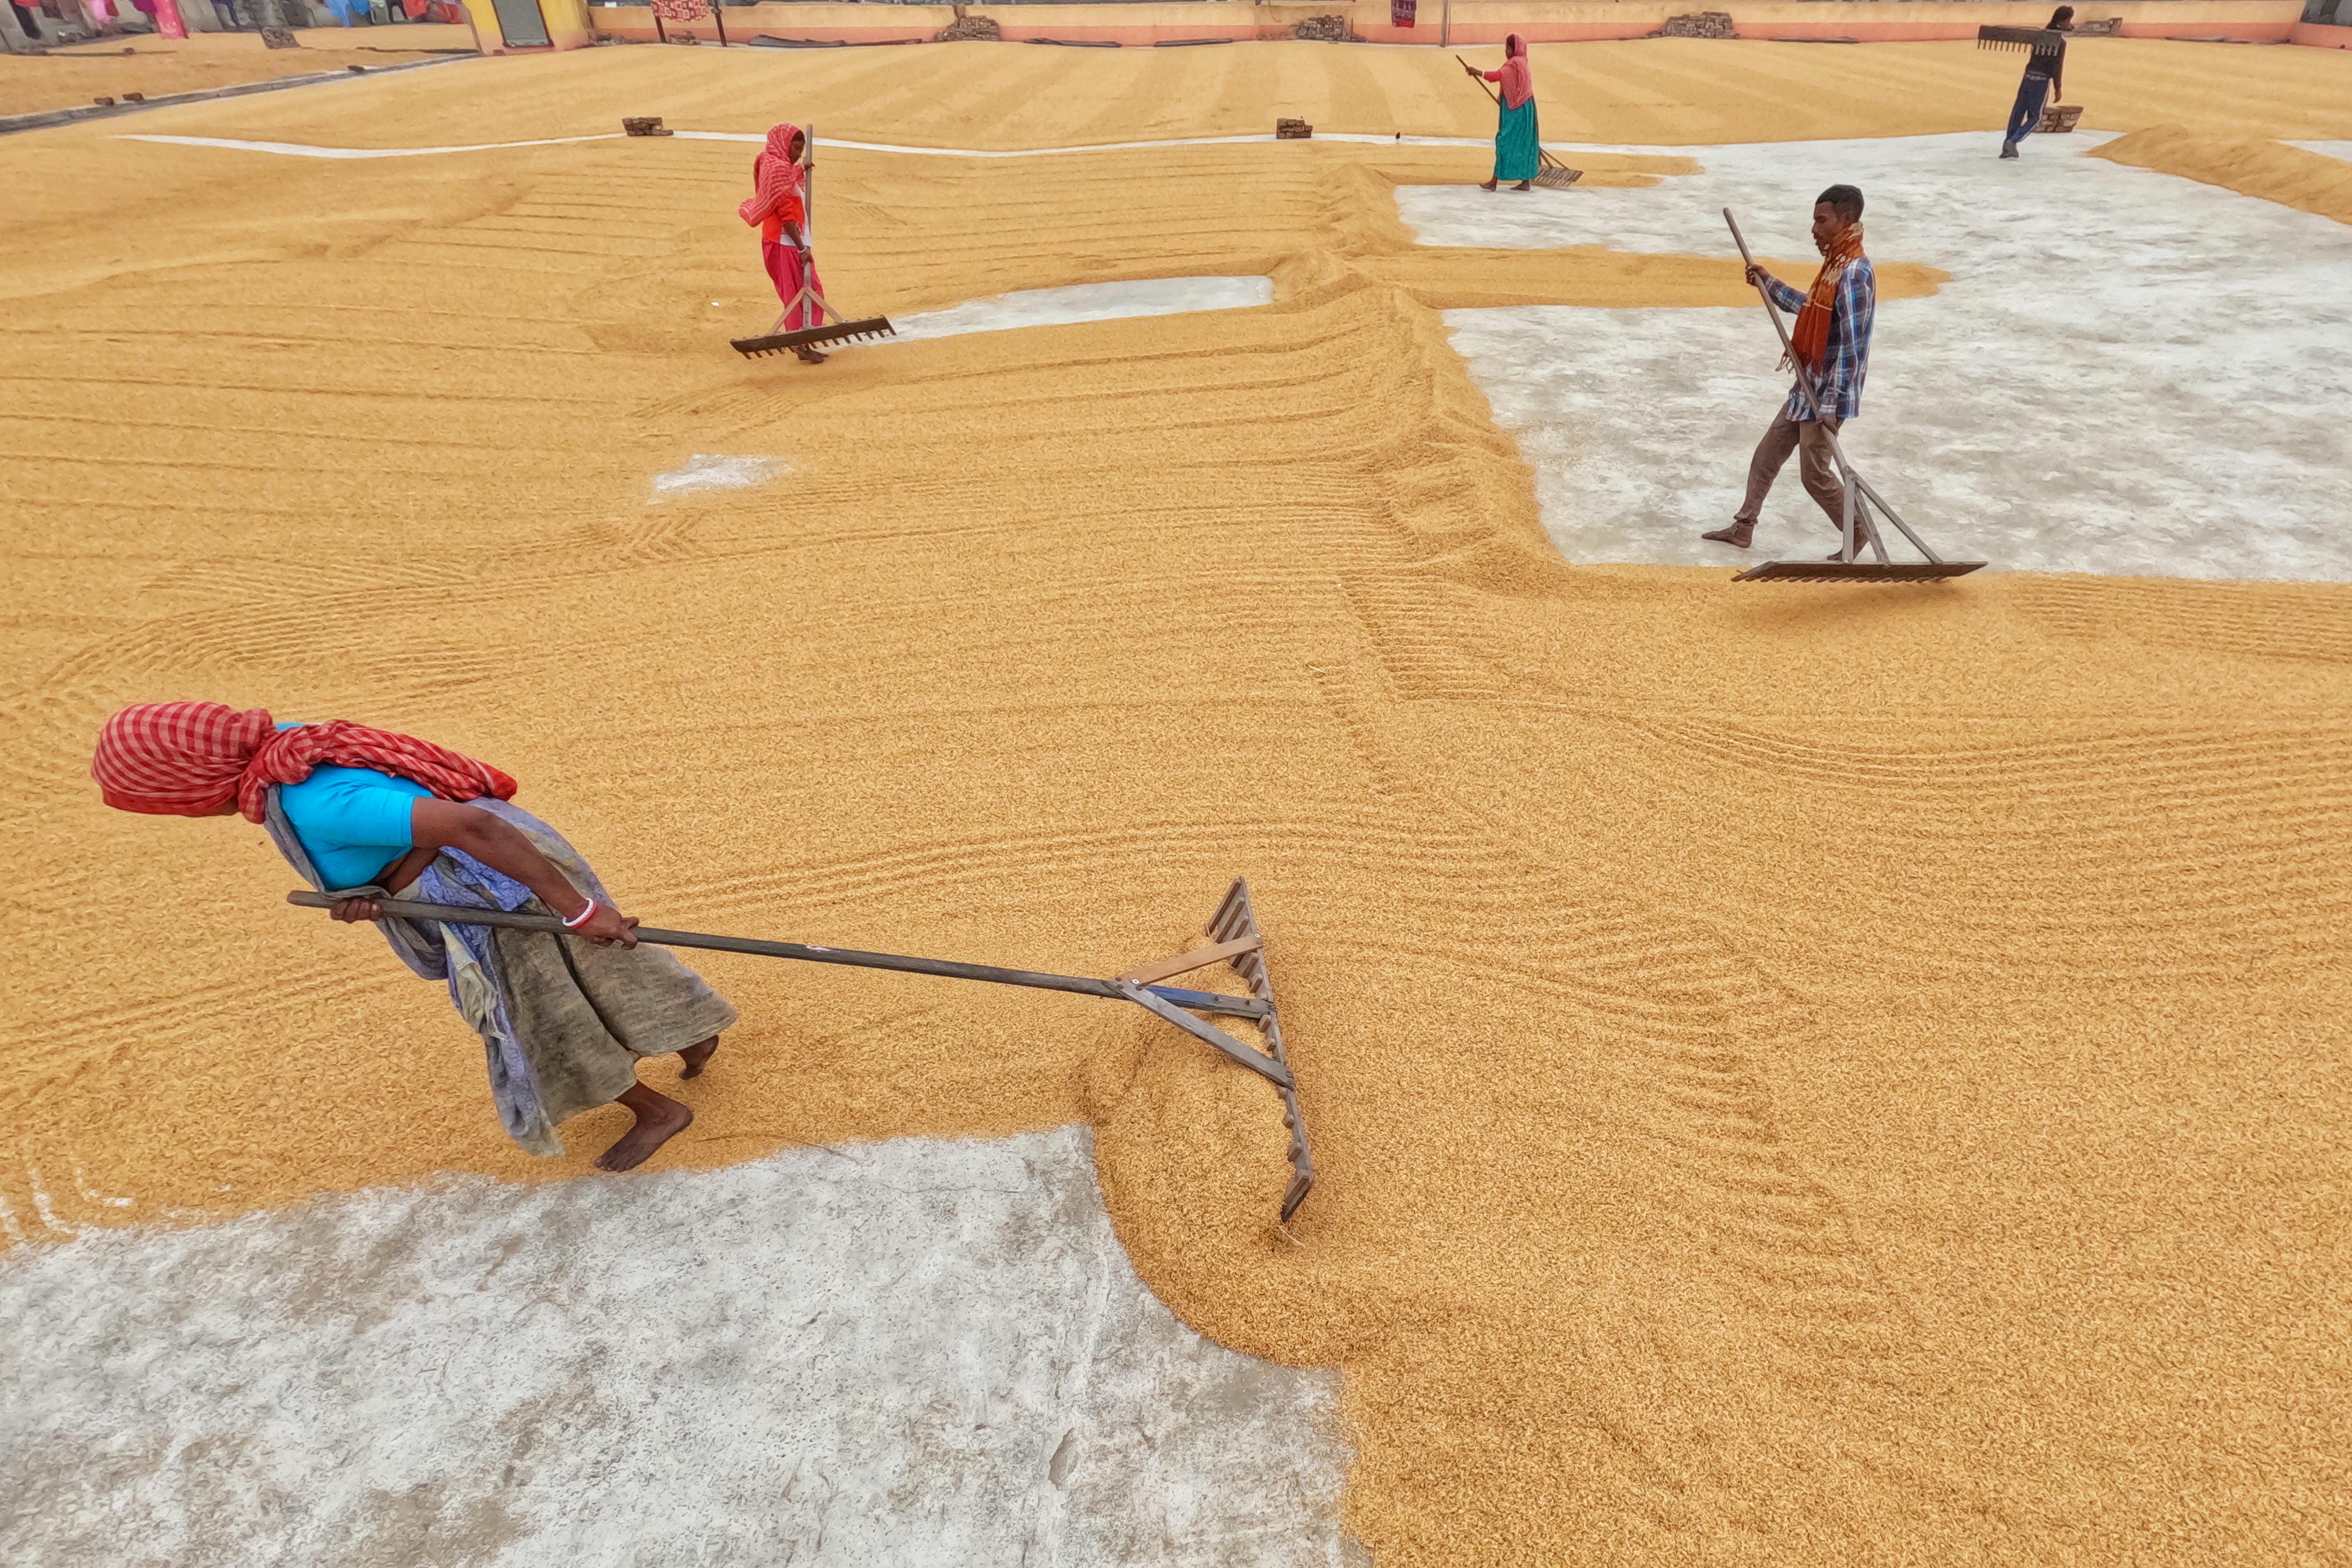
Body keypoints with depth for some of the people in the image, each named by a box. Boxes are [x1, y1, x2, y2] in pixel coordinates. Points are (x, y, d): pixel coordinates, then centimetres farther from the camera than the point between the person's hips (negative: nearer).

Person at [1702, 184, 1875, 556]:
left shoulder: (1854, 273, -21)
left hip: (1828, 393, -9)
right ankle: (1743, 527, 25)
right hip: (1808, 387, 10)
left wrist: (1831, 403, -27)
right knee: (1767, 454, 14)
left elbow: (1852, 346, -24)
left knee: (1815, 474, -2)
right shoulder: (1835, 264, 8)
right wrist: (1769, 283, 26)